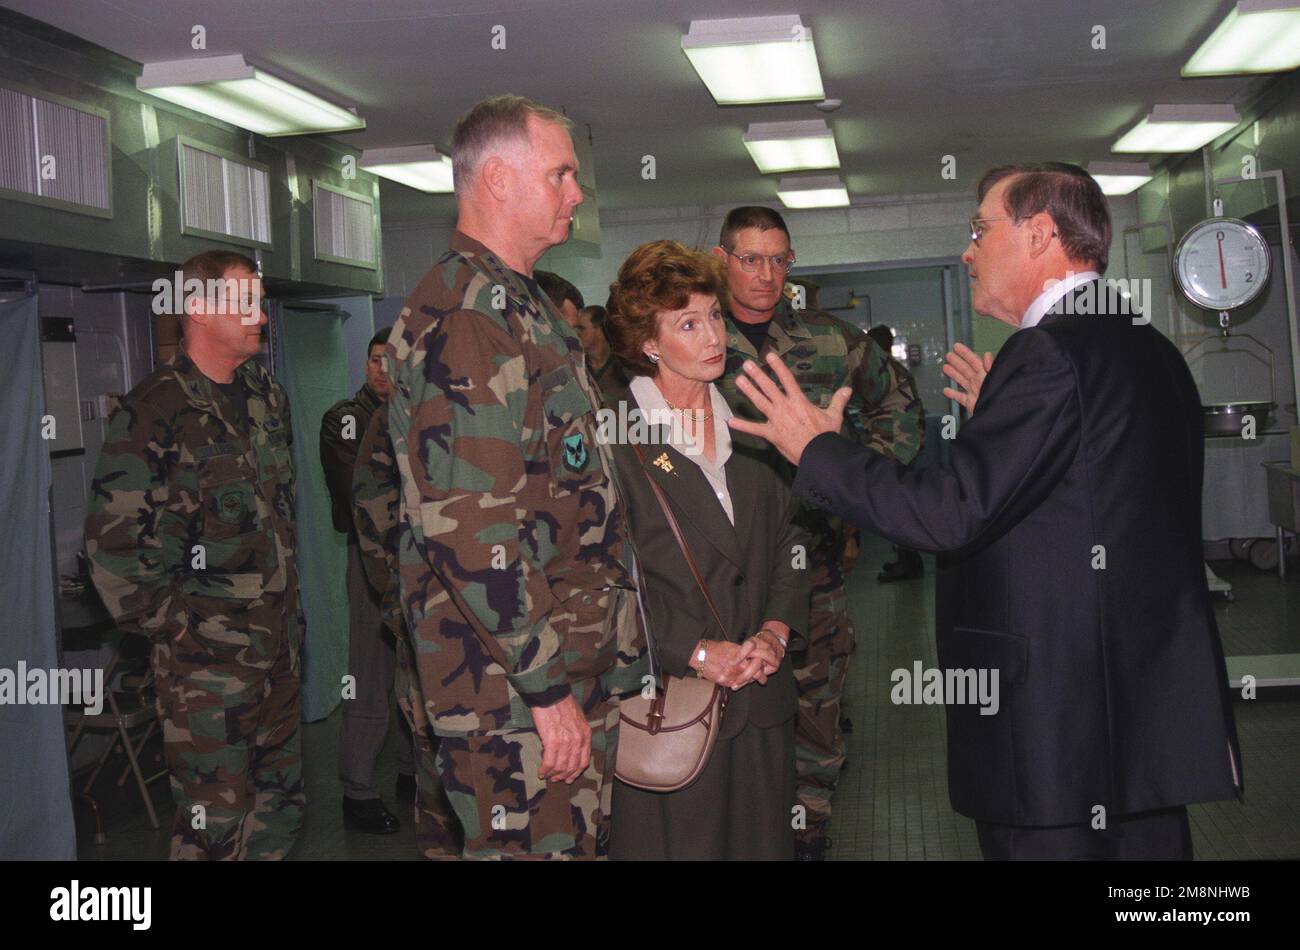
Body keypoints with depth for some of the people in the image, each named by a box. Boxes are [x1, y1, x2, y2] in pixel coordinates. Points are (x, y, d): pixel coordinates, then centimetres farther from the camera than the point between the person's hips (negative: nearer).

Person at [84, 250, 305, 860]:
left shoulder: (266, 397, 11)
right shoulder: (154, 414, -13)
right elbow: (113, 544, -16)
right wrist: (169, 623, -12)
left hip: (279, 647, 7)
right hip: (207, 658, -7)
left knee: (281, 807, 16)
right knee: (214, 823, -1)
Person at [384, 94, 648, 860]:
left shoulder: (525, 308, 17)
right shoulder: (463, 317, -17)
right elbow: (471, 529, -24)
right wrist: (547, 687, -20)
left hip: (578, 673, 10)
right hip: (517, 690, -10)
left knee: (586, 841, 16)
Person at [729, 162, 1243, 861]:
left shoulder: (1051, 351, -16)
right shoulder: (1154, 351, 13)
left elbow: (950, 514, -20)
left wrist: (816, 449, -8)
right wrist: (993, 413, 16)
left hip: (1057, 726, -9)